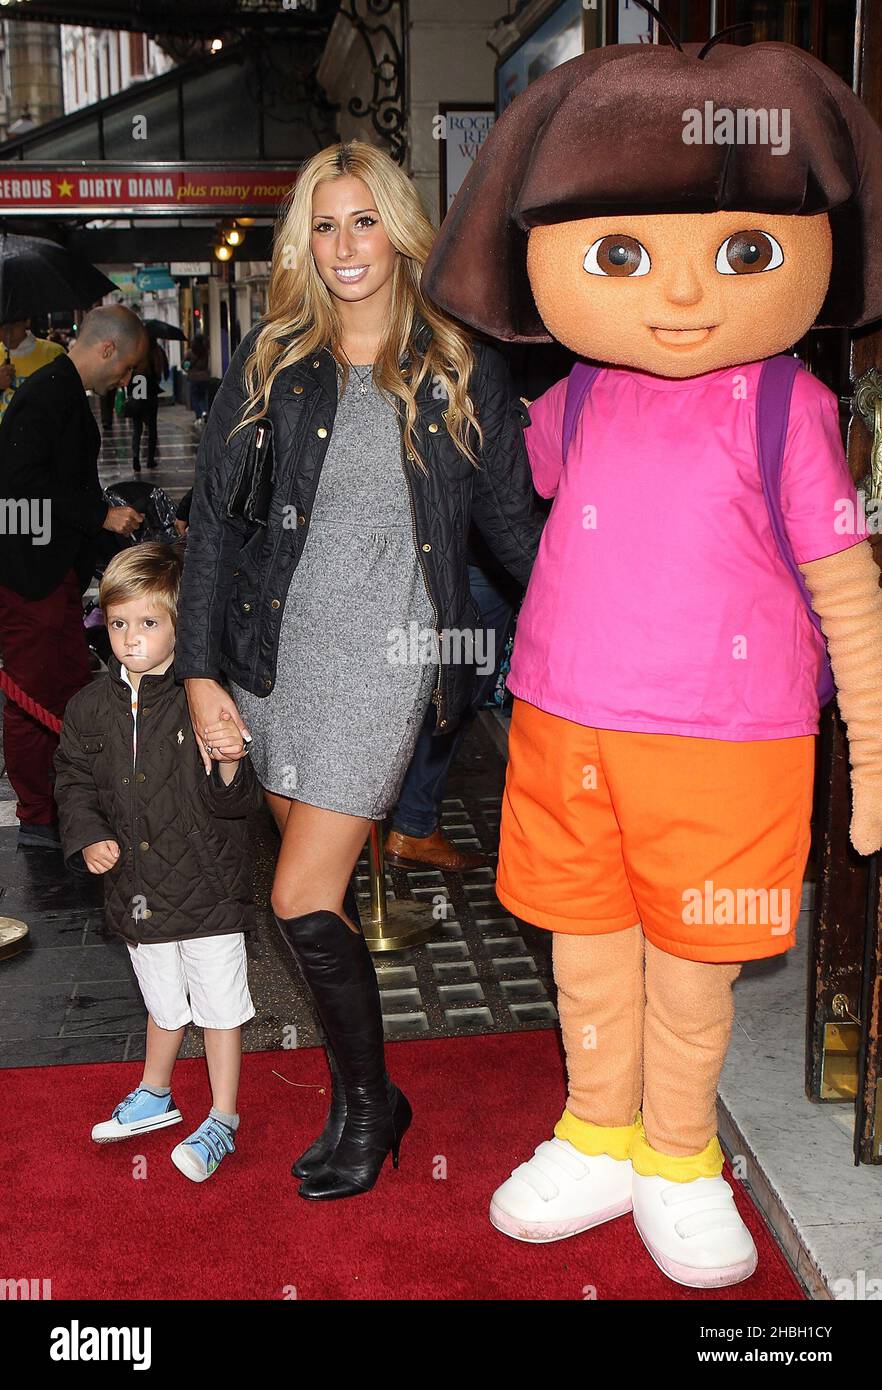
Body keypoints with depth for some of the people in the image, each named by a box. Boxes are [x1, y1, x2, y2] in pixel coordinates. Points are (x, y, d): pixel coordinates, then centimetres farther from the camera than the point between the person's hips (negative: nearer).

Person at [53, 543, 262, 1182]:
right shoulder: (91, 708, -2)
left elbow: (239, 802, -16)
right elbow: (75, 782, 11)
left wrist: (229, 768, -37)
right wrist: (88, 836, -5)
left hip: (208, 886, -4)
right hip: (138, 889, 5)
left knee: (218, 1005, 7)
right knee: (164, 1004, 24)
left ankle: (221, 1122, 24)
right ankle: (154, 1097, 47)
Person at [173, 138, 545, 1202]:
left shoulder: (460, 368, 2)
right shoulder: (271, 361, 6)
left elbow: (514, 520, 5)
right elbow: (214, 520, 5)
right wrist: (200, 669, 0)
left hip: (384, 657, -3)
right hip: (273, 651, 3)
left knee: (302, 898, -8)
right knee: (313, 879, 11)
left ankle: (368, 1102, 15)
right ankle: (354, 1089, 33)